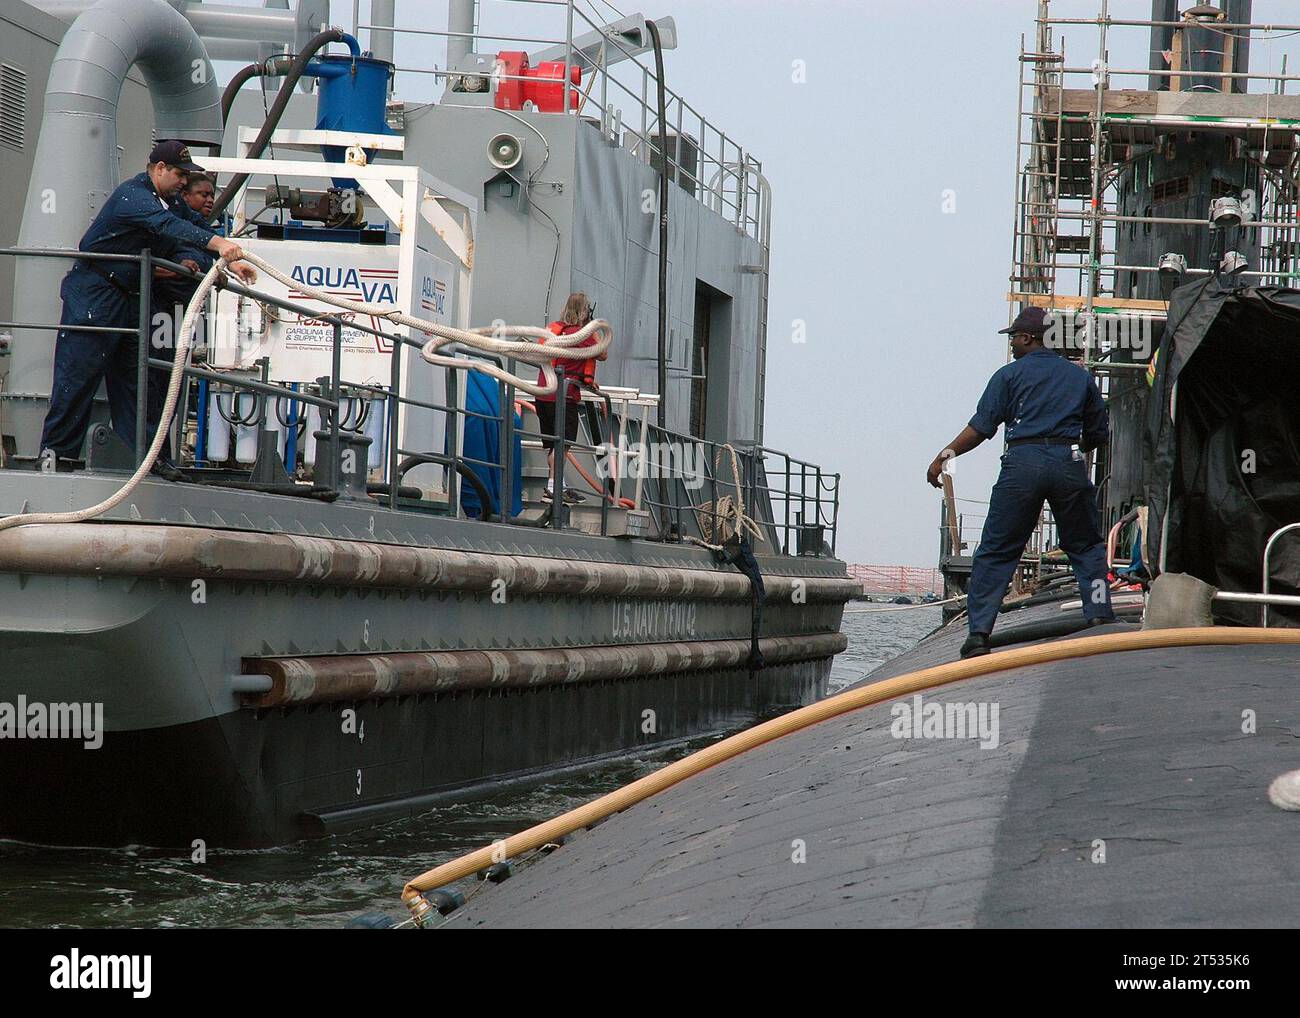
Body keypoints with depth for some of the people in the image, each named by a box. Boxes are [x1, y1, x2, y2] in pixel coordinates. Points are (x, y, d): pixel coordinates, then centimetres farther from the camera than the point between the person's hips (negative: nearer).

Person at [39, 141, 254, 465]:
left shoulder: (163, 201, 15)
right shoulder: (132, 195, -16)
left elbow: (179, 246, 11)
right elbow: (169, 226, -33)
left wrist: (228, 263, -4)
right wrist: (218, 244, -43)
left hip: (128, 300, 9)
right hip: (93, 295, -9)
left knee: (131, 375, 6)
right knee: (79, 372, -9)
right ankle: (55, 451, -5)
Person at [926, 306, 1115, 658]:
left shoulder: (1009, 375, 7)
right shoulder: (1080, 376, 17)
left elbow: (981, 428, 1)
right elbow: (1099, 433, 19)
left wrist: (944, 456, 7)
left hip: (1022, 462, -2)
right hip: (1069, 464, 2)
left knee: (995, 551, 3)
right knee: (1086, 547, 15)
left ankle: (978, 632, -1)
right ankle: (1099, 616, 4)